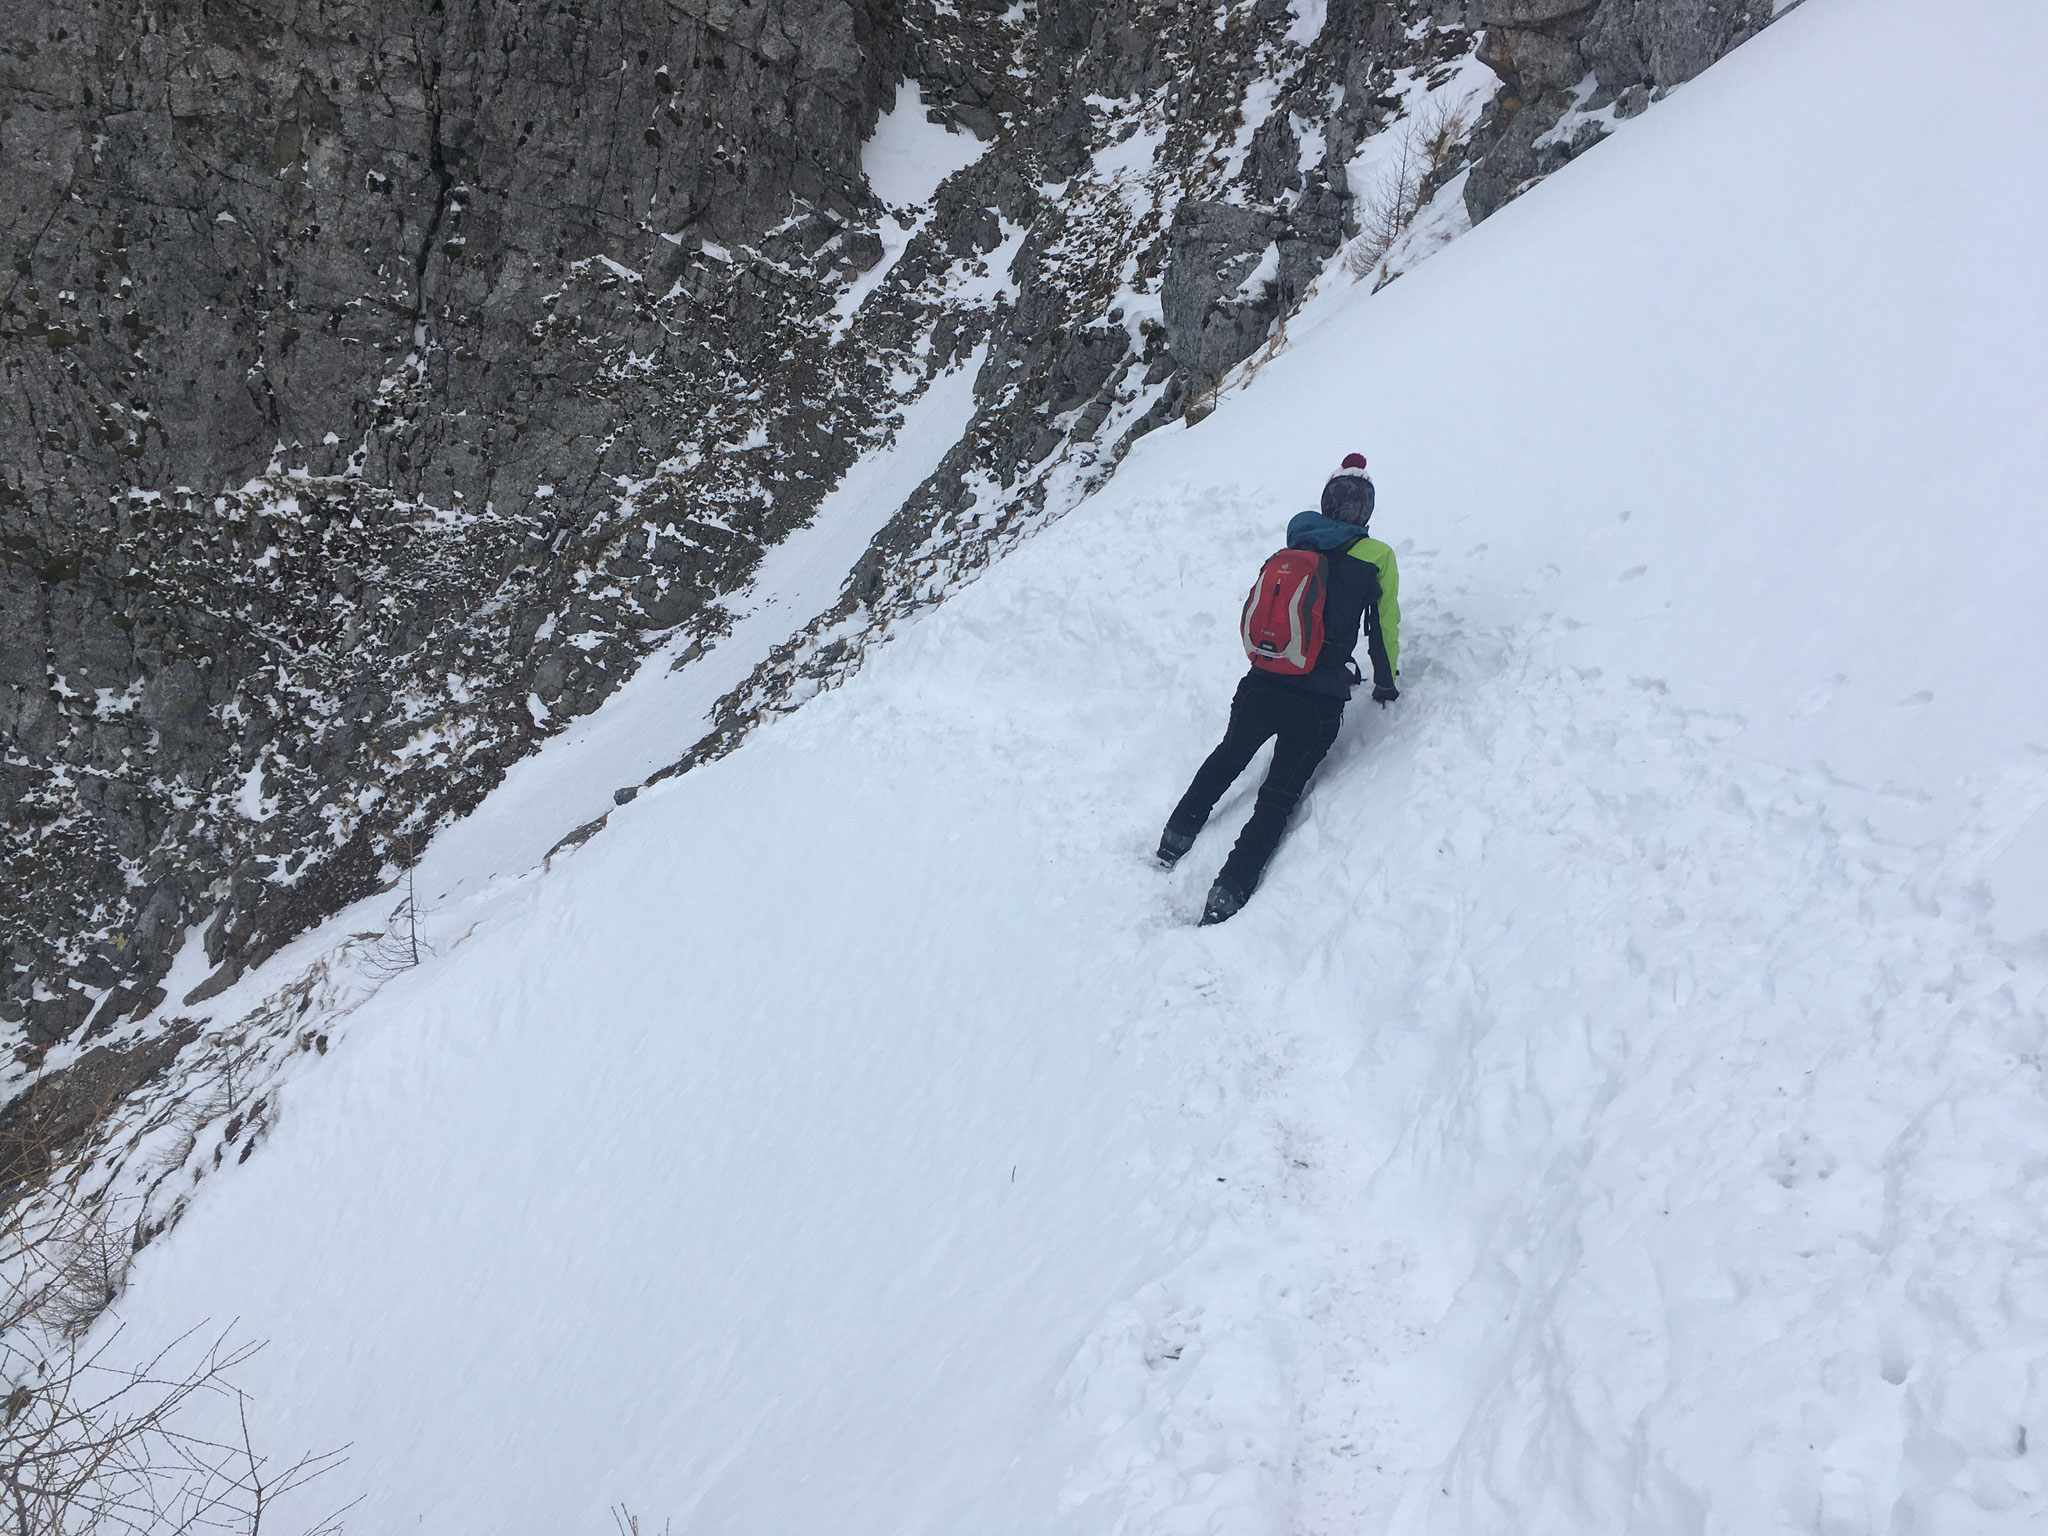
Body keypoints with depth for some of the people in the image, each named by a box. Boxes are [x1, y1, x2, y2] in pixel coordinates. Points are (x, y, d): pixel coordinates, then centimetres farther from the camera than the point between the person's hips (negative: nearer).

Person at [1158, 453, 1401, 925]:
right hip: (1318, 703, -3)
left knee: (1227, 759, 29)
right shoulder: (1377, 557, -2)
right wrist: (1385, 683, 19)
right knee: (1278, 798, 5)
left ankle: (1175, 839, 34)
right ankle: (1228, 893, -5)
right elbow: (1384, 627, 3)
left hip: (1260, 684, 3)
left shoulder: (1293, 546, 10)